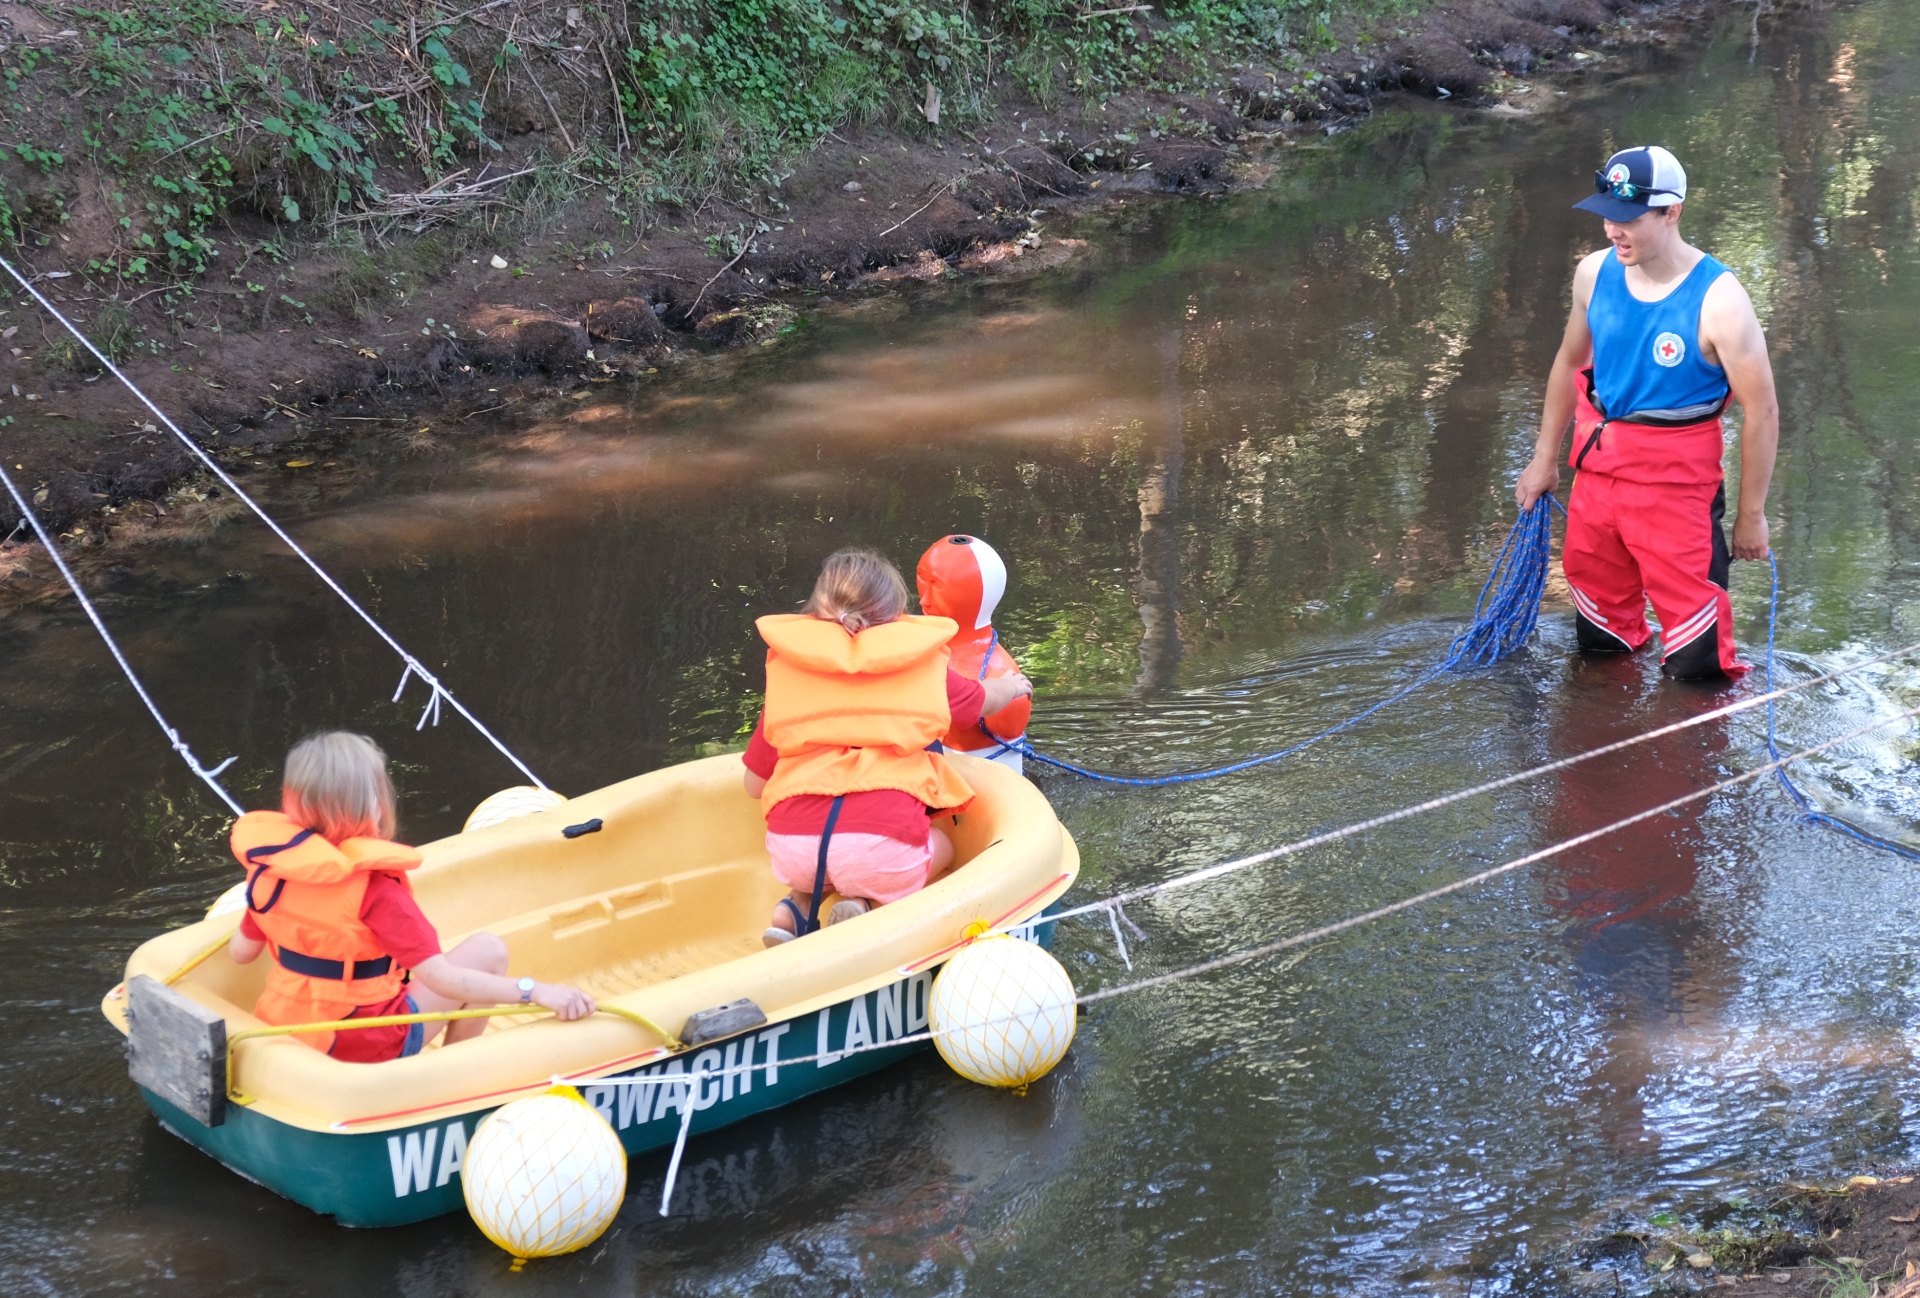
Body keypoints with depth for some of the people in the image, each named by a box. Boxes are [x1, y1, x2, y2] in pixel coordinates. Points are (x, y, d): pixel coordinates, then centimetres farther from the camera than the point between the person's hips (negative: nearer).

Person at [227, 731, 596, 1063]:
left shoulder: (270, 865, -7)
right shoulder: (374, 887, -24)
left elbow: (240, 952, 5)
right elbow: (439, 978, -29)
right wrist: (536, 991, -30)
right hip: (363, 1047, -6)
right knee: (487, 951, 3)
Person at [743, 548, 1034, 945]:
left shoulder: (788, 672, 16)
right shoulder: (923, 668, 15)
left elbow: (754, 784, 20)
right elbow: (982, 699, 37)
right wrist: (1011, 686, 61)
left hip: (791, 849, 3)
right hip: (882, 846, -3)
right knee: (941, 846, 32)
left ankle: (797, 904, 9)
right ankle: (863, 906, 3)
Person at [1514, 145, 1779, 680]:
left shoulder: (1719, 301, -20)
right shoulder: (1595, 273, -3)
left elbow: (1761, 412, -14)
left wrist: (1751, 514, -9)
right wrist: (1545, 457, 18)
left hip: (1675, 480, -5)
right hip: (1597, 465, 5)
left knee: (1694, 665, -2)